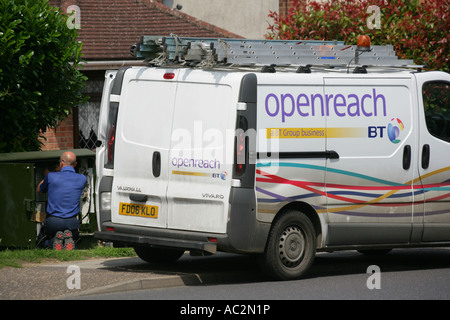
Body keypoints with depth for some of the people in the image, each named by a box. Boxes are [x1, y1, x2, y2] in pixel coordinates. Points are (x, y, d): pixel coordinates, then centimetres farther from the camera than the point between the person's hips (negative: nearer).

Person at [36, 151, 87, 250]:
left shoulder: (51, 176, -6)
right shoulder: (82, 179, 0)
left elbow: (39, 190, 15)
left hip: (53, 222, -2)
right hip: (71, 223, 2)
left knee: (40, 242, 25)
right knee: (74, 239, 31)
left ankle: (55, 241, -9)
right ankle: (68, 238, -7)